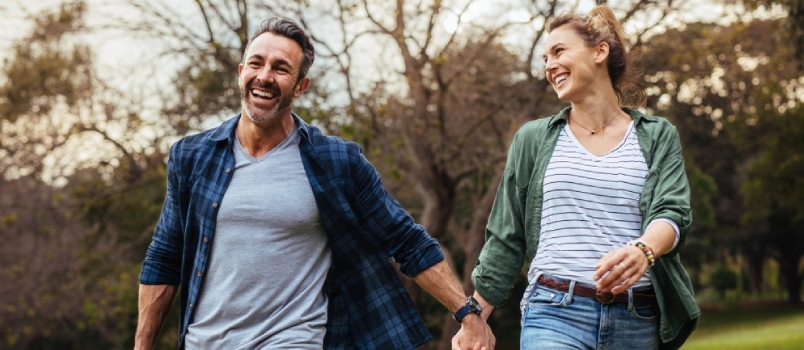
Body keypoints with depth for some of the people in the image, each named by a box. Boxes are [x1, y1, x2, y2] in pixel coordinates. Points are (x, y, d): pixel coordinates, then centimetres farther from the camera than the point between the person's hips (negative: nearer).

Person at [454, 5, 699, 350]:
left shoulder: (657, 137, 8)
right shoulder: (533, 139, 11)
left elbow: (672, 213, -6)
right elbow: (505, 238, 13)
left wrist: (642, 250, -29)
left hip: (637, 321, 1)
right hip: (554, 313, 0)